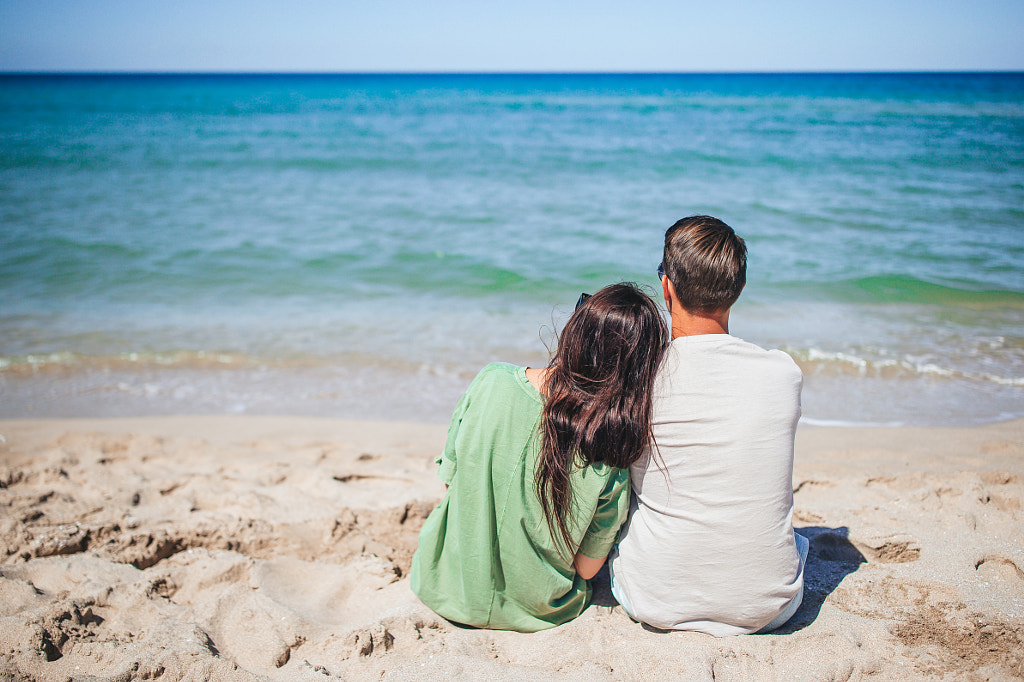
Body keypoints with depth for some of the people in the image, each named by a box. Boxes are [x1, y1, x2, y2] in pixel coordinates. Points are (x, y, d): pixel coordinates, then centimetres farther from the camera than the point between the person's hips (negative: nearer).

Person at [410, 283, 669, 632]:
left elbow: (448, 474, -7)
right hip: (537, 610, 0)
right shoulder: (611, 458, -26)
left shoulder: (490, 381, -23)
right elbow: (586, 567, -13)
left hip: (446, 591, 1)